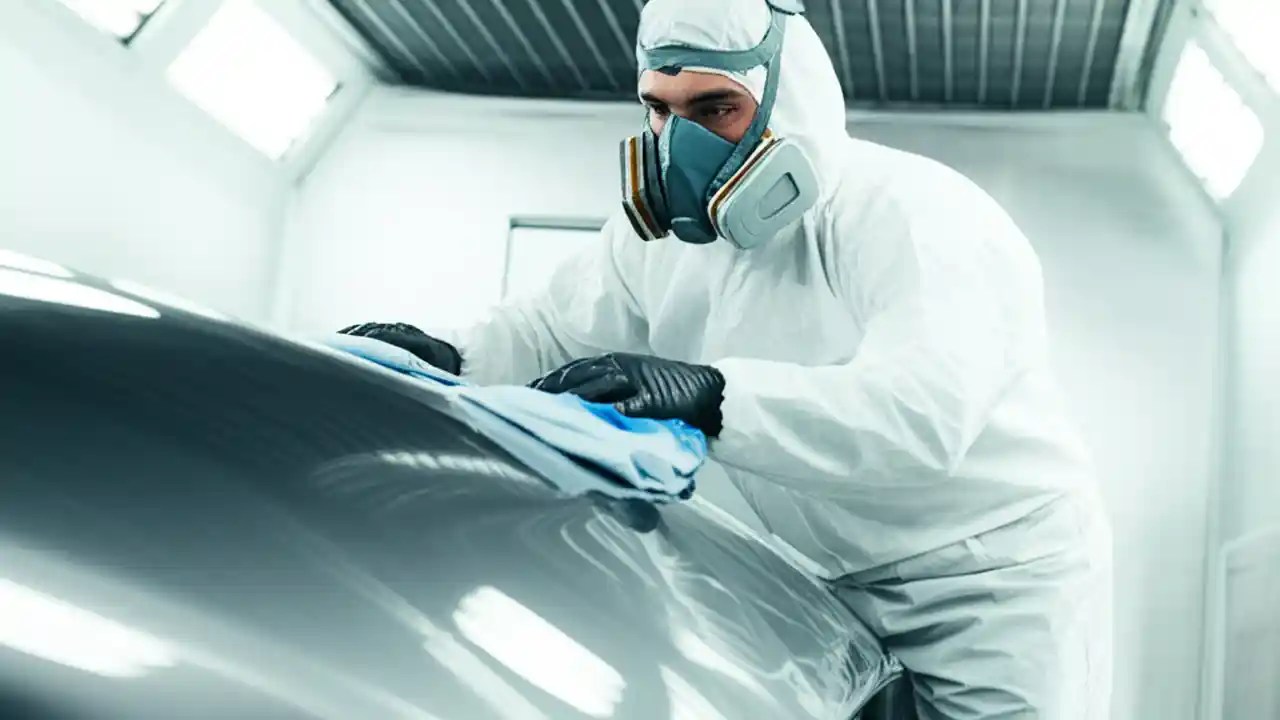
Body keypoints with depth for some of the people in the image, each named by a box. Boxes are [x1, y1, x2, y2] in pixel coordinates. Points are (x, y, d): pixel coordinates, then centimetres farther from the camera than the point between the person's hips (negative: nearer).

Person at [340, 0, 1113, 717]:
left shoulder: (912, 213, -24)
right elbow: (552, 331, 6)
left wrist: (711, 397, -51)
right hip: (848, 592, 6)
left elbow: (924, 410, -40)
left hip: (999, 584, -5)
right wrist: (455, 359, -17)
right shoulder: (663, 232, -2)